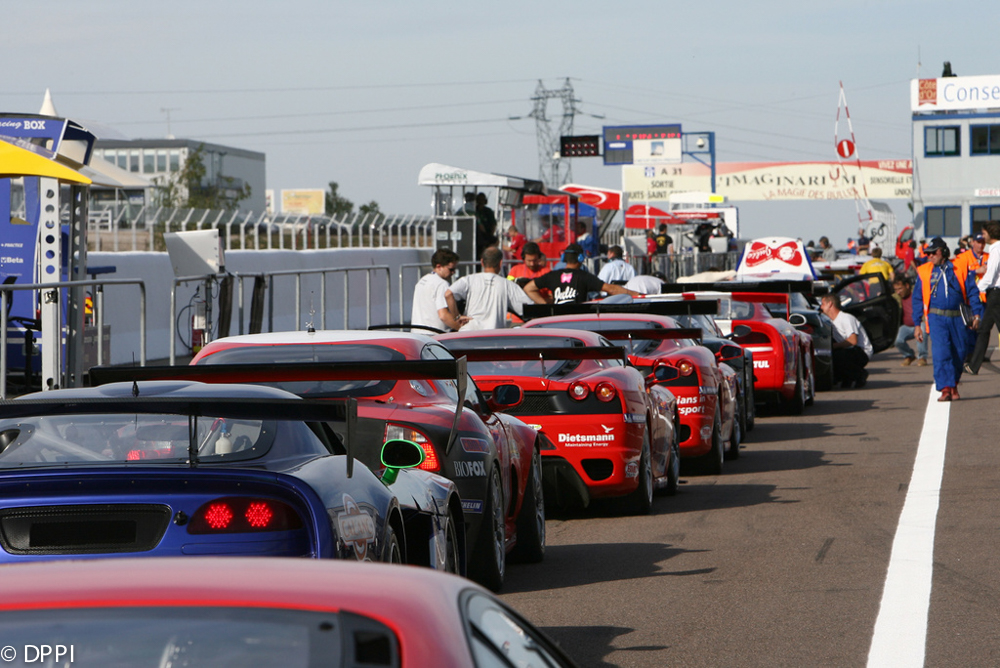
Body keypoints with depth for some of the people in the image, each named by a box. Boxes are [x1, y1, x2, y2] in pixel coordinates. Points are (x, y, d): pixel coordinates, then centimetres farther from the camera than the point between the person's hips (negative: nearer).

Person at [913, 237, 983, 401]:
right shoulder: (924, 271, 6)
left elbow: (972, 291, 8)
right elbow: (917, 298, 9)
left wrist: (977, 313, 0)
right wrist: (917, 324, 5)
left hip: (956, 318, 1)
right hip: (936, 318, -1)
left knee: (959, 352, 6)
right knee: (941, 352, -14)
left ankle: (953, 385, 24)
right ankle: (945, 388, -16)